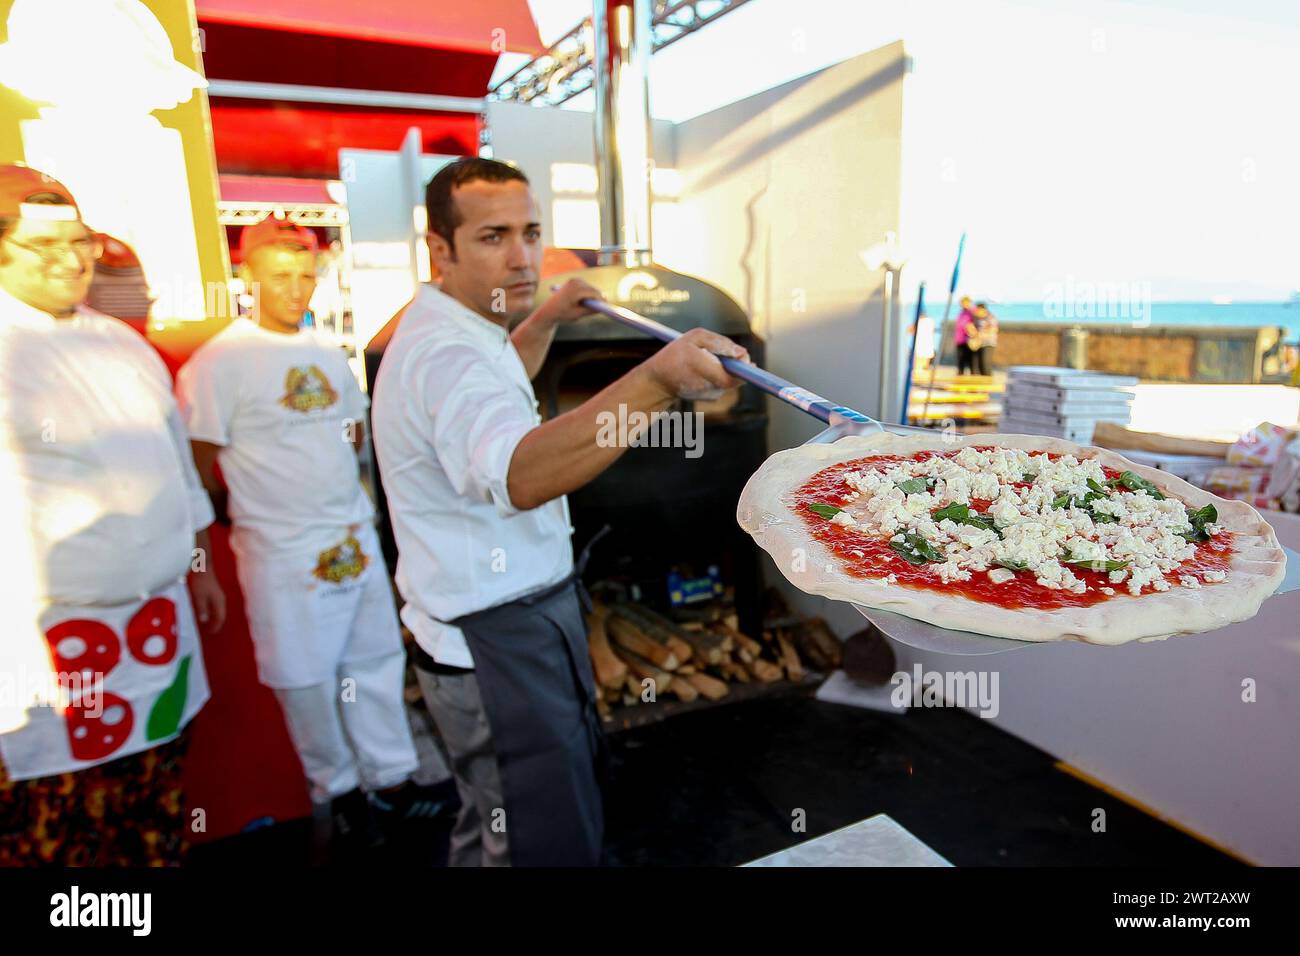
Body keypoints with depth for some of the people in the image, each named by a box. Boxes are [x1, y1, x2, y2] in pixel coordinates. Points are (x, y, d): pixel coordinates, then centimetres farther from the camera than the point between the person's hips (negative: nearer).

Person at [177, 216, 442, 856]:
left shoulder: (329, 355, 10)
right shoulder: (219, 362, -10)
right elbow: (201, 463, -10)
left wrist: (325, 485, 10)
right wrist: (264, 501, 0)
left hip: (355, 536, 6)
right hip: (283, 553, -6)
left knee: (376, 659, 12)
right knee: (305, 678, 5)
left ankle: (390, 774, 27)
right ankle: (337, 789, 25)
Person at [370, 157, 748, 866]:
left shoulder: (443, 332, 9)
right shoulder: (445, 355, -27)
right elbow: (521, 475, -48)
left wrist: (546, 320, 25)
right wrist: (657, 381, -59)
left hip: (527, 618, 11)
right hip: (494, 644, -11)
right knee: (553, 846, 2)